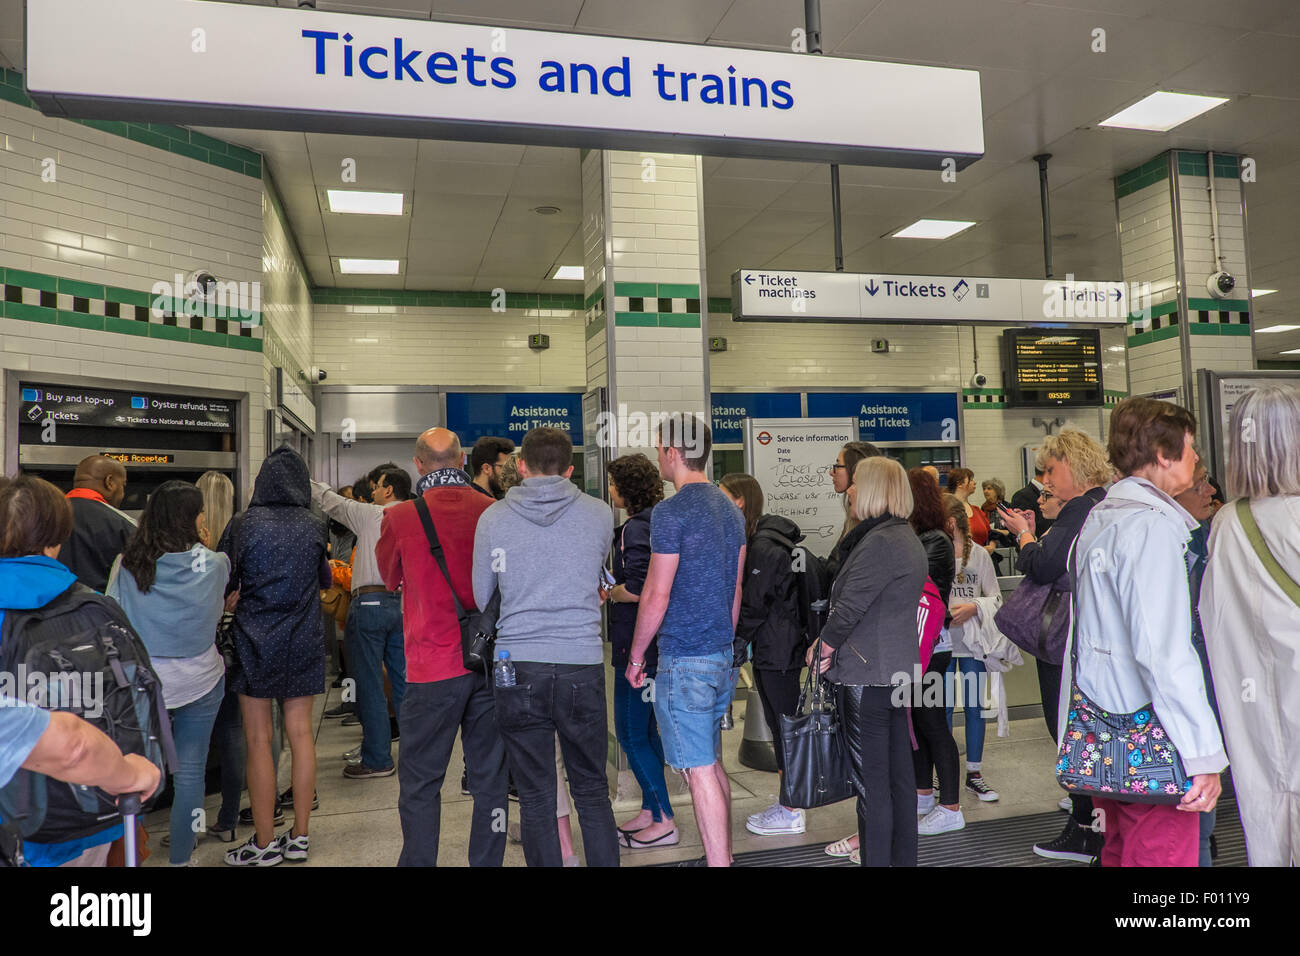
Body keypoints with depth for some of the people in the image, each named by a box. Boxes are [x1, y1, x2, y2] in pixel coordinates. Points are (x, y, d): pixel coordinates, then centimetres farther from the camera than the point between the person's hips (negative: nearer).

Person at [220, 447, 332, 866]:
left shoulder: (243, 524, -8)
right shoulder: (314, 526, -1)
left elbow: (222, 583, -4)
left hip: (255, 641, -2)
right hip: (302, 643, 3)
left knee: (258, 740, 5)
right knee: (300, 734, 9)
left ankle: (265, 843, 11)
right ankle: (299, 837, 16)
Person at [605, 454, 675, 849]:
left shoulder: (635, 528, -17)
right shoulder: (658, 522, 11)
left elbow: (635, 590, -26)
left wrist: (608, 592, -7)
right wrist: (616, 588, 11)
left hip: (637, 645, -10)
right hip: (657, 643, 10)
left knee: (632, 733, -1)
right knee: (646, 730, 17)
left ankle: (664, 823, 8)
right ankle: (649, 812, 27)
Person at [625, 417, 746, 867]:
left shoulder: (671, 512, -16)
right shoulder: (730, 509, 10)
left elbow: (656, 595, -15)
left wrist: (636, 656, -4)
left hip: (684, 661, -9)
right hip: (723, 655, 9)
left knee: (700, 772, -2)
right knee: (711, 763, 19)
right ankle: (721, 857, 29)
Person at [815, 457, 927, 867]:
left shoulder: (879, 543, -18)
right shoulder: (908, 538, 14)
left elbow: (850, 605, -19)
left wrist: (825, 647, -4)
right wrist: (828, 641, 10)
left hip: (867, 675, -10)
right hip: (897, 669, 10)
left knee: (870, 779, -2)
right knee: (899, 772, 16)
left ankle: (876, 858, 6)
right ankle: (903, 856, 27)